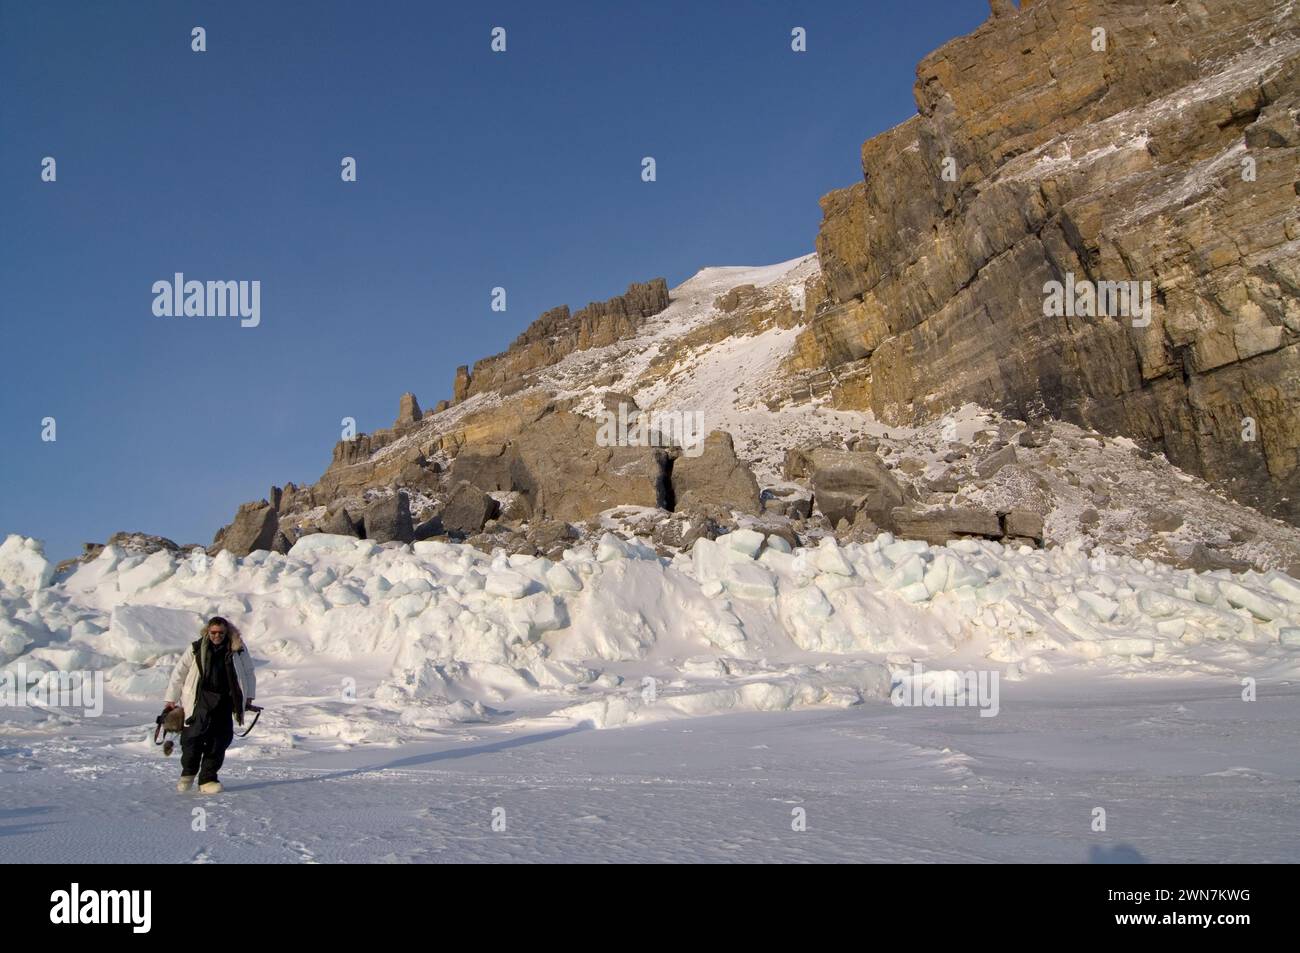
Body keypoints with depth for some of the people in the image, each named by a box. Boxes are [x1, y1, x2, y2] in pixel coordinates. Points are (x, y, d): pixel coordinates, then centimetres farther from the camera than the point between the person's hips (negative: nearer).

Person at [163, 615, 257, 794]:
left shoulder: (238, 648, 2)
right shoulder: (196, 649, -2)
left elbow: (248, 672, 16)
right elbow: (179, 673, 6)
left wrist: (248, 696, 13)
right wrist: (171, 699, 7)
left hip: (224, 701, 2)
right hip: (200, 699, -2)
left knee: (221, 739, -3)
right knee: (195, 735, -13)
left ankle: (207, 779, 8)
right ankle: (188, 773, 13)